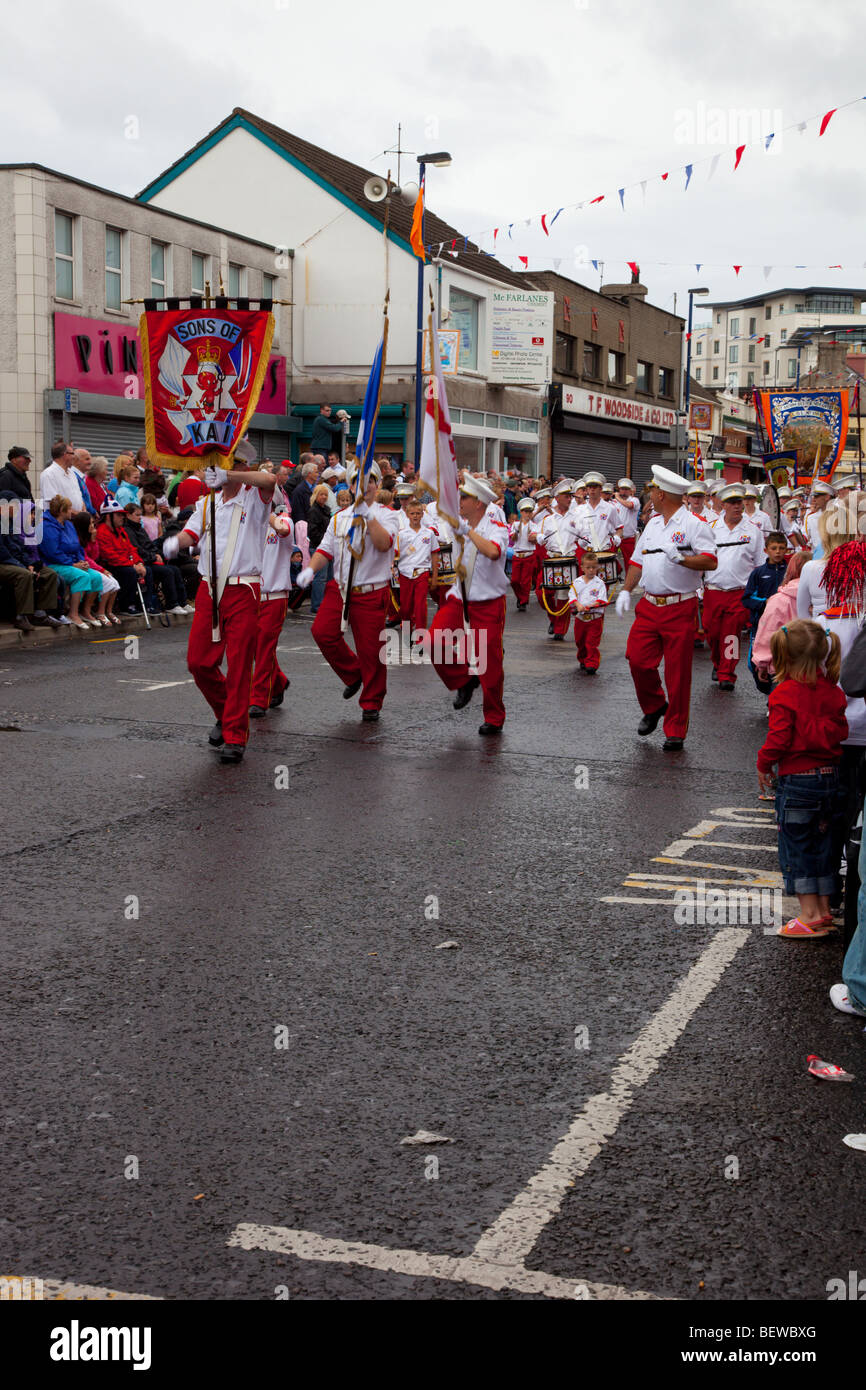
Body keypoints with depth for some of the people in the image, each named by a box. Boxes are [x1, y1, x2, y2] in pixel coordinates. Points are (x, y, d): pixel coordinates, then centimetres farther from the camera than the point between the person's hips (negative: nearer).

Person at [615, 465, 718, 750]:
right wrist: (625, 591, 9)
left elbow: (711, 561, -14)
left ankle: (675, 731, 9)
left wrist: (681, 559, -26)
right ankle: (654, 707, 26)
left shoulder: (694, 524, -6)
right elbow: (638, 561, 20)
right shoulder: (652, 524, 16)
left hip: (679, 607, -6)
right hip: (649, 606, 6)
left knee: (678, 672, -1)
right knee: (637, 659, -1)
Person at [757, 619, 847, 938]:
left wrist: (764, 765, -3)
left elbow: (779, 738, -18)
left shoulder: (785, 694, -17)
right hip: (830, 776, 6)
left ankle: (809, 915, 4)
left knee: (796, 846, 4)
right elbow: (841, 730, 8)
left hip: (797, 779, -6)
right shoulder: (832, 690, 1)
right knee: (823, 843, 16)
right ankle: (824, 909, 22)